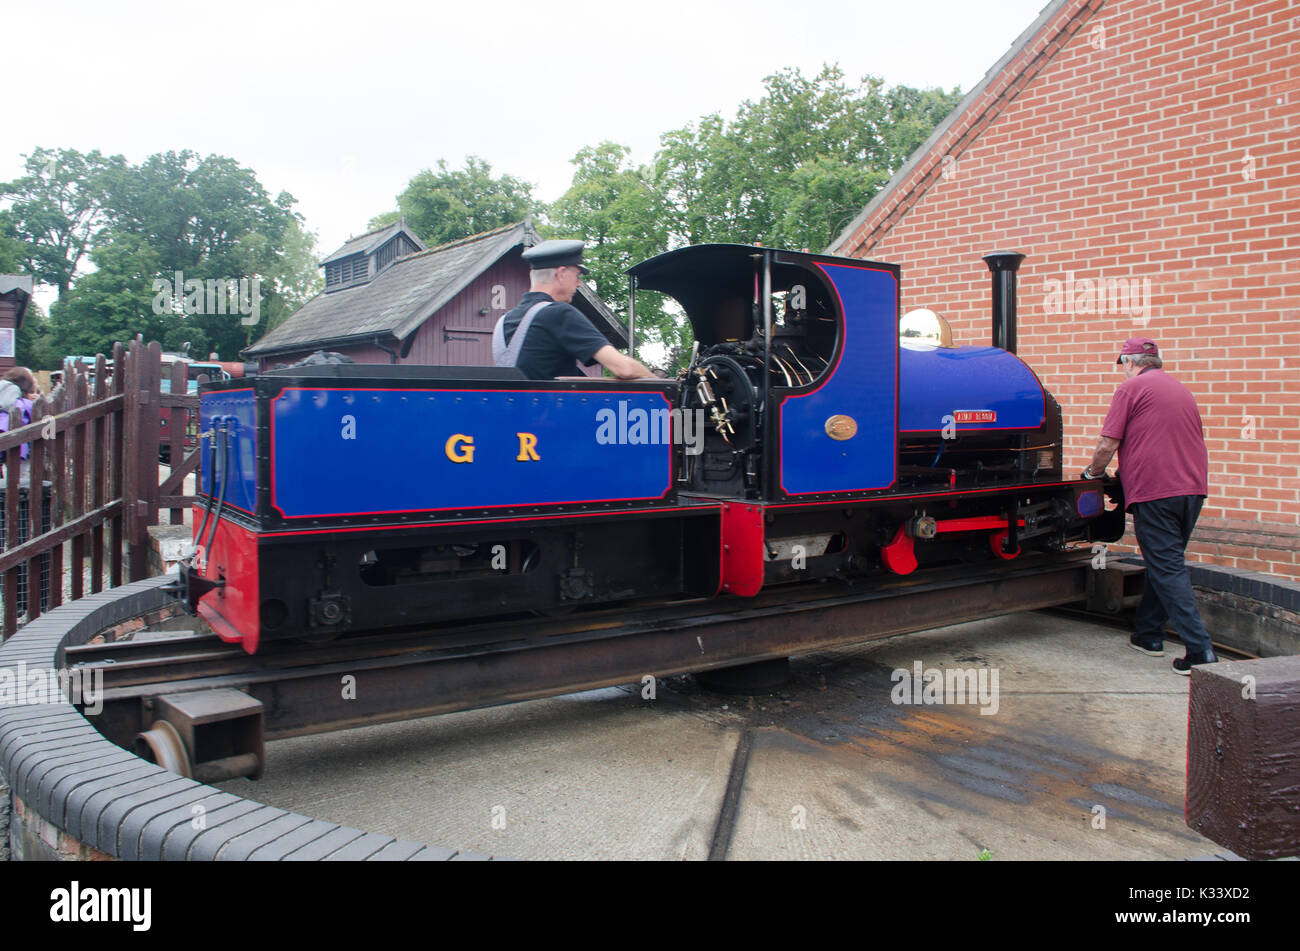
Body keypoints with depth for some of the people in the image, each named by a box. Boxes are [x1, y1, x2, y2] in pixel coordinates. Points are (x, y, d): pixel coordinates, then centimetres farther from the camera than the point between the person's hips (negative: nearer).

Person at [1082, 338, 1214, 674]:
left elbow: (1107, 445, -7)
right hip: (1193, 487, 8)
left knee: (1167, 569, -6)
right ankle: (1149, 635, 27)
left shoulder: (1131, 388, -3)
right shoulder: (1182, 390, 21)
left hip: (1154, 490, -8)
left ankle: (1200, 650, -10)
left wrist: (1093, 471, 13)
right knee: (1166, 564, 18)